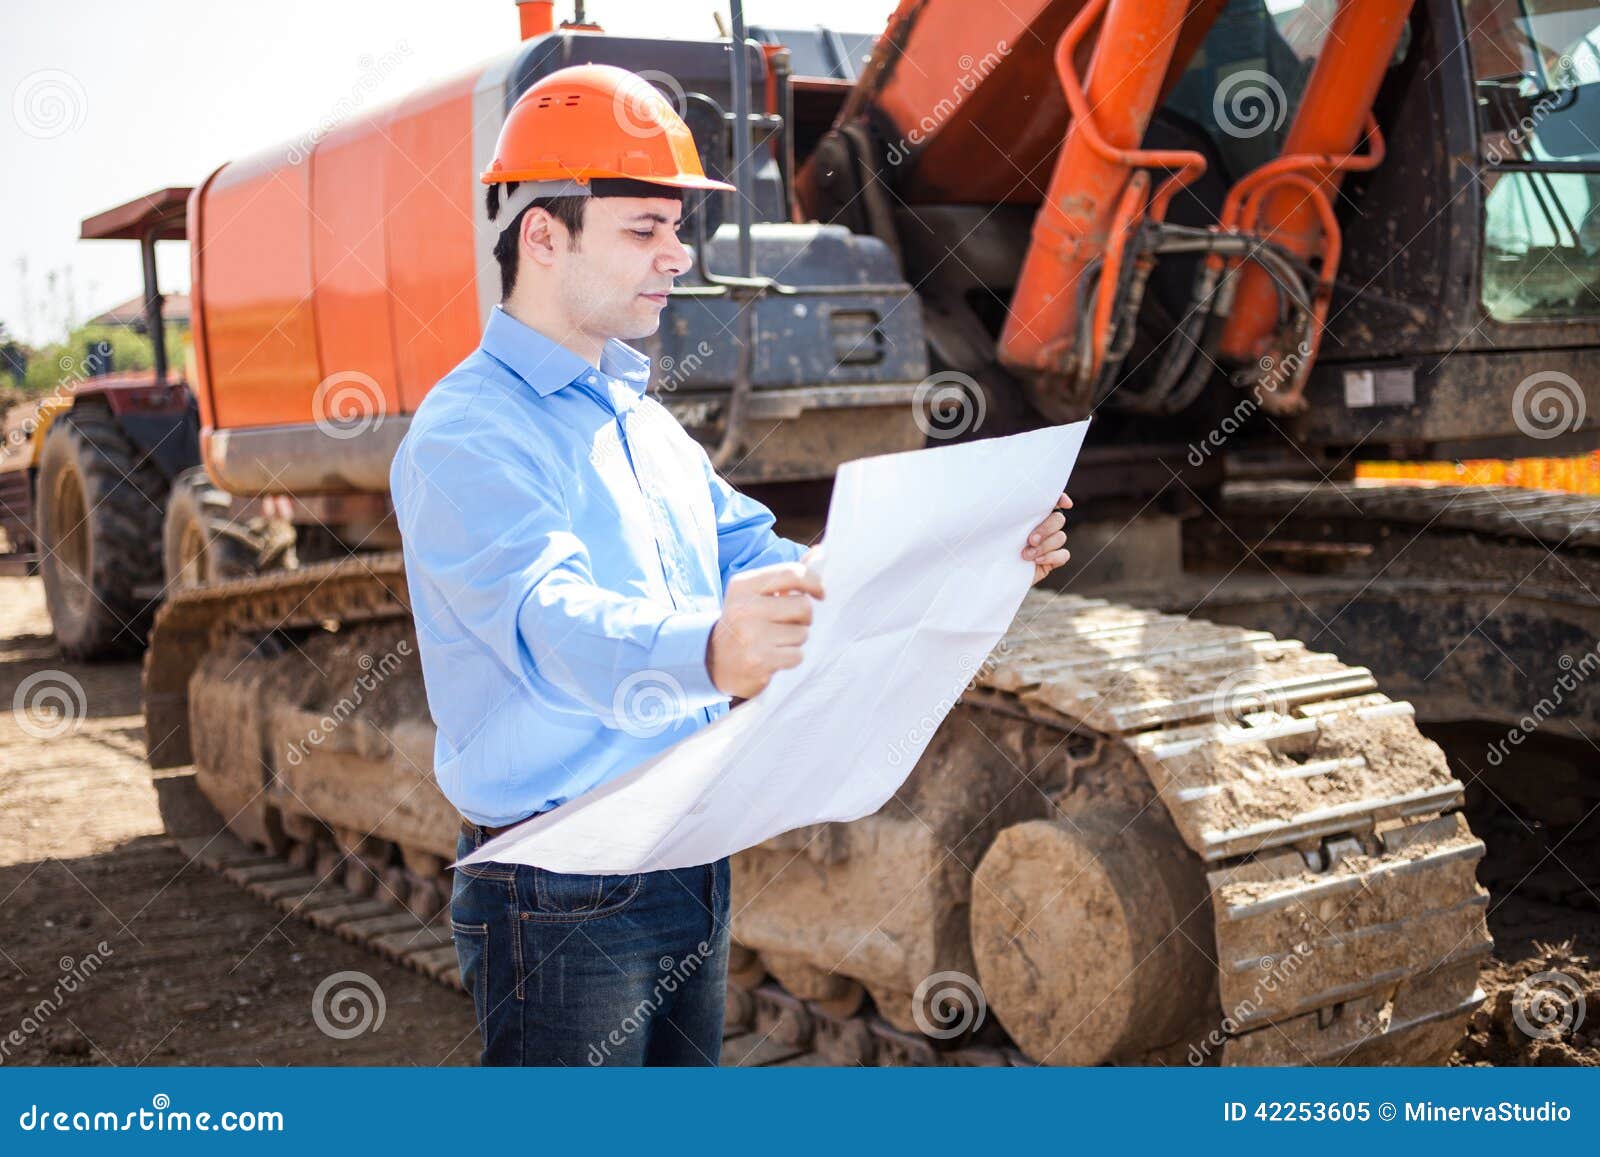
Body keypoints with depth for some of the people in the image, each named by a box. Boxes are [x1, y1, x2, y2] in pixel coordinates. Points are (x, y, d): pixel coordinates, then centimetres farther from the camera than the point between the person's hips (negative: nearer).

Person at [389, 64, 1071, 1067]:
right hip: (561, 896, -8)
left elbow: (763, 564, 11)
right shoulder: (469, 435, -16)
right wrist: (703, 652, -54)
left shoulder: (640, 417, 13)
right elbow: (548, 622, -33)